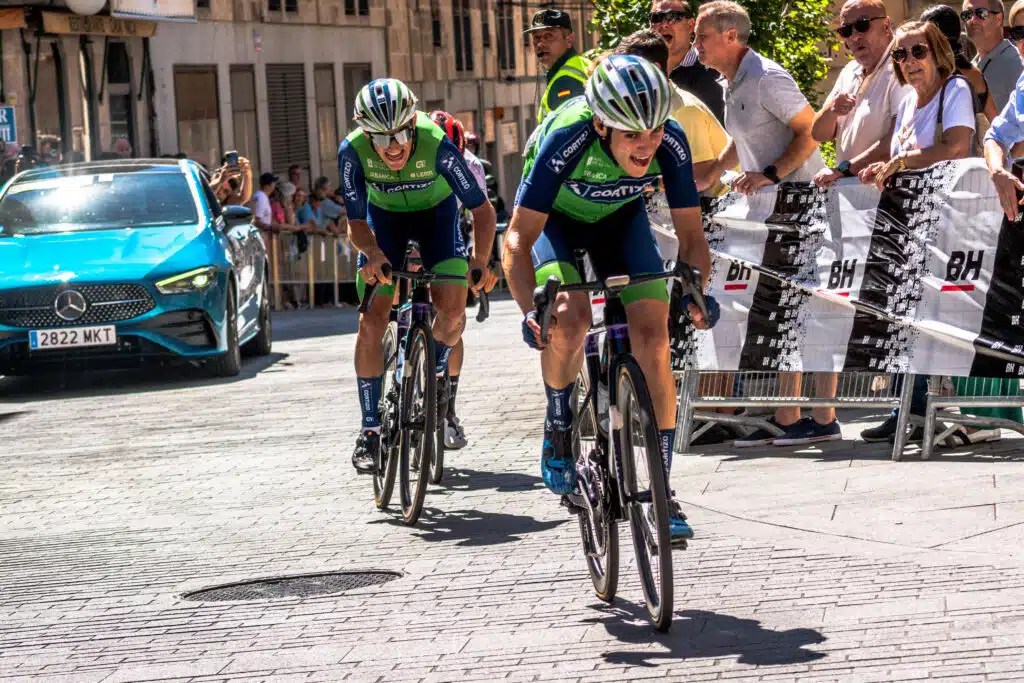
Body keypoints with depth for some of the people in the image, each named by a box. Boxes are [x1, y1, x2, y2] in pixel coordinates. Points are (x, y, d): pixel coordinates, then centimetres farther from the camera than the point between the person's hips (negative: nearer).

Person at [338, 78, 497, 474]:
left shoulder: (436, 144, -35)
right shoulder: (353, 151, -31)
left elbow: (482, 208, -27)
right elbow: (357, 221, -21)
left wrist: (480, 260, -40)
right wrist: (374, 255, -41)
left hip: (436, 211, -1)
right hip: (385, 216, 1)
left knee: (452, 311, -18)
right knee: (372, 320, -11)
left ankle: (435, 373, 15)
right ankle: (370, 429, -3)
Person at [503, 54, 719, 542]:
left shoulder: (671, 143, -30)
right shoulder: (566, 139, -38)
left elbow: (691, 234, -19)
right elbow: (518, 239, -35)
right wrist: (531, 310, -48)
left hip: (620, 217, 2)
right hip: (555, 217, -2)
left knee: (652, 337, -14)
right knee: (569, 318, -29)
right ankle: (558, 427, 0)